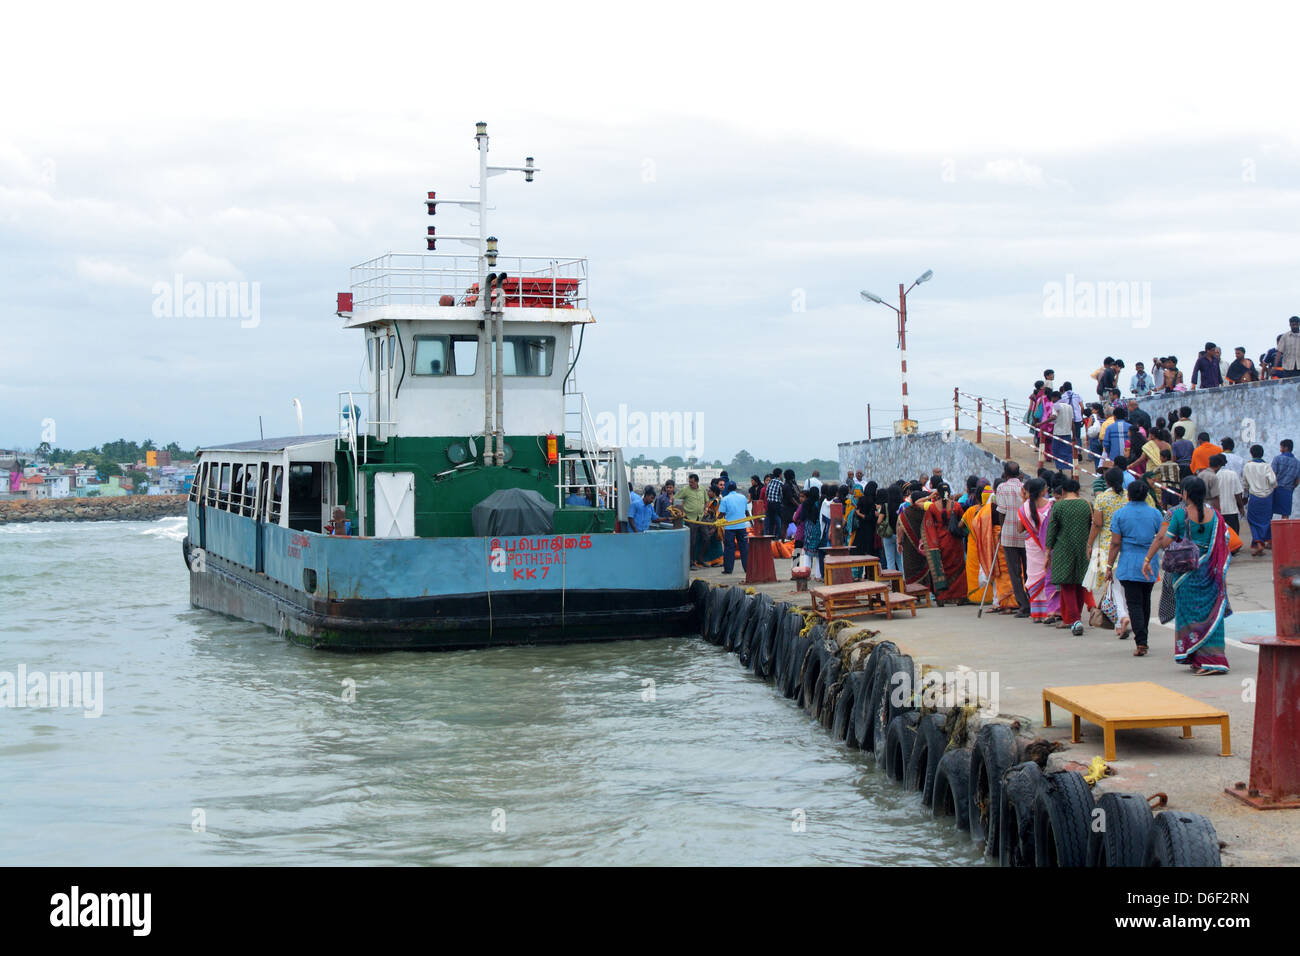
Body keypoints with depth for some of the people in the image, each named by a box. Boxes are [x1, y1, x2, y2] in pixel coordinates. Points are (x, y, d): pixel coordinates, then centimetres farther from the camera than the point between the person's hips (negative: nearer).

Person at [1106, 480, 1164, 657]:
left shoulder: (1119, 514, -3)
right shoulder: (1155, 514, 2)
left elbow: (1115, 543, -6)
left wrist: (1109, 566, -2)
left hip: (1129, 566, -2)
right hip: (1150, 564, 2)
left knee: (1134, 604, -3)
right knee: (1145, 602, 18)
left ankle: (1141, 643, -16)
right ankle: (1143, 638, 28)